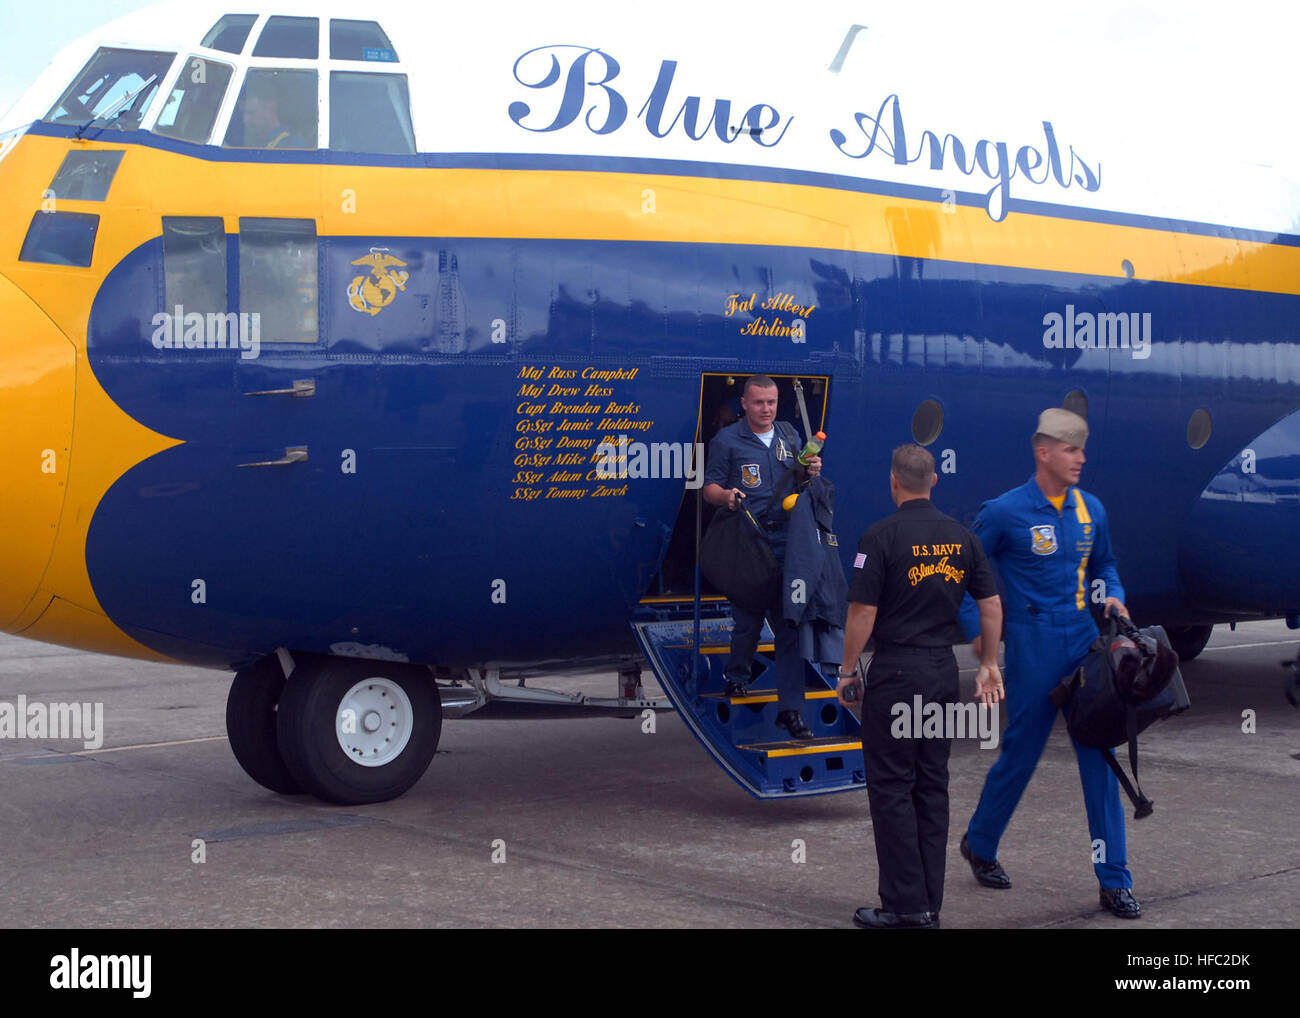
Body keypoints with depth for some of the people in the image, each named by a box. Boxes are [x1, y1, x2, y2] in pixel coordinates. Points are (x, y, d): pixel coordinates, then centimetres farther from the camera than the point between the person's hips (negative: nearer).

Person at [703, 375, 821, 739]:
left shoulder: (790, 436, 14)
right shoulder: (727, 440, 1)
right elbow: (709, 487, 1)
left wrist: (811, 473, 0)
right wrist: (726, 495, -21)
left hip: (786, 541, 3)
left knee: (789, 623, -2)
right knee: (748, 619, 2)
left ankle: (790, 708, -1)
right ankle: (737, 676, 32)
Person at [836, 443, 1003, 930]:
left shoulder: (882, 536, -12)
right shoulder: (960, 536, 6)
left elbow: (863, 612, -14)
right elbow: (991, 604, 8)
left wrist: (847, 670, -2)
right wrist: (989, 665, 18)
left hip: (896, 673, -6)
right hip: (944, 671, 6)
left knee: (891, 788, 0)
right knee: (932, 786, 11)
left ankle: (905, 905, -1)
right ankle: (930, 903, 15)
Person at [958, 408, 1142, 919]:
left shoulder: (1090, 509, 7)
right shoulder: (1005, 512, -8)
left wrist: (1114, 597, 3)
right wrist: (977, 631, -4)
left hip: (1085, 640, 5)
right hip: (1033, 646, -4)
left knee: (1099, 754, 2)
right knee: (1021, 752, 5)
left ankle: (1114, 880, 7)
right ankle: (979, 843, 32)